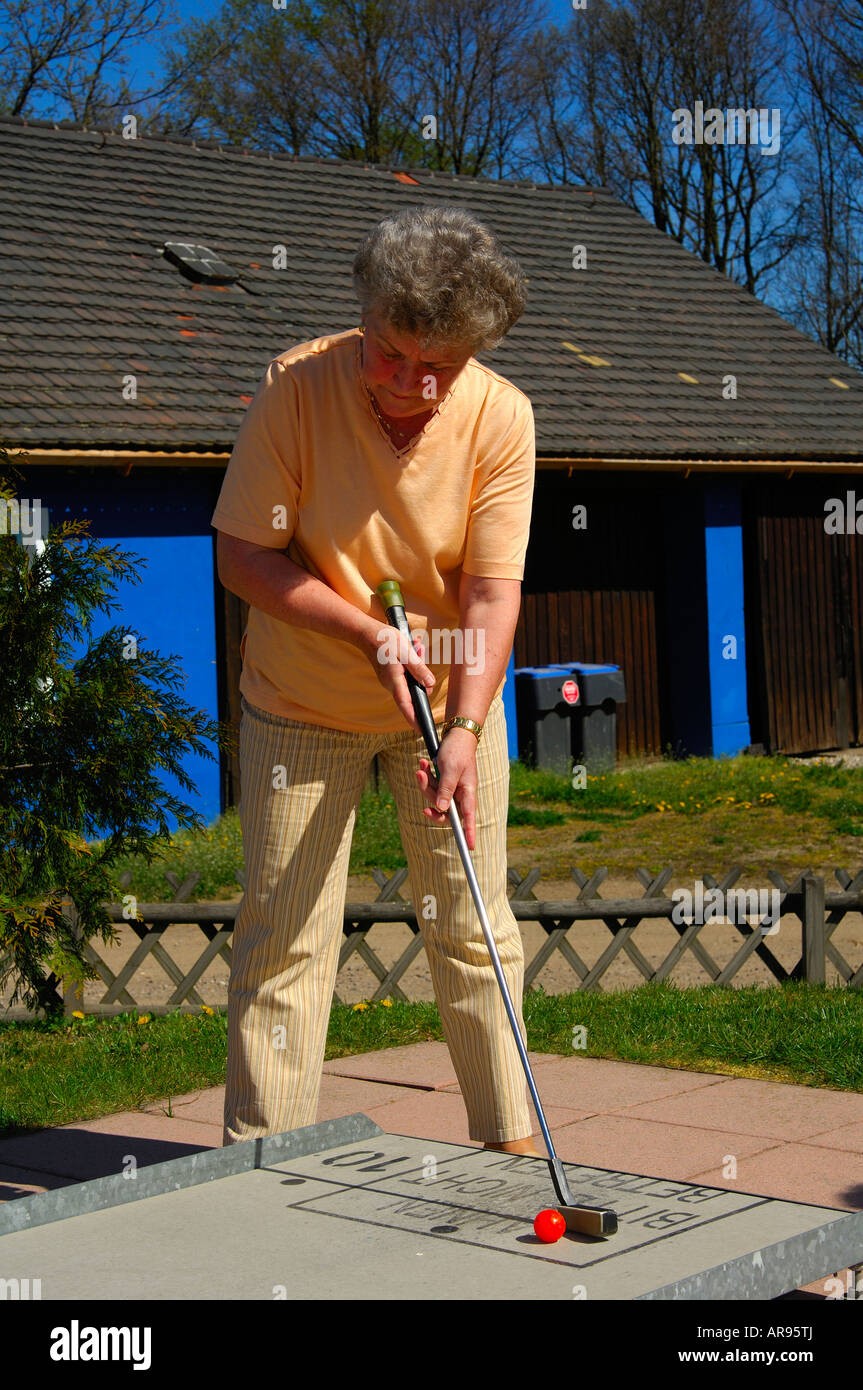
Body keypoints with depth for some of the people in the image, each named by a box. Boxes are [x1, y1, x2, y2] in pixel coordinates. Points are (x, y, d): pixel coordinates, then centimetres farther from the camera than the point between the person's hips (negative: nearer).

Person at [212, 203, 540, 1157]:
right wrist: (368, 633, -25)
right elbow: (243, 555, -15)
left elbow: (493, 589, -17)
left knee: (473, 928, 6)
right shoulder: (296, 386, -19)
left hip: (452, 694, 1)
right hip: (301, 705, -1)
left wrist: (464, 730, -29)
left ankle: (510, 1145, 20)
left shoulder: (501, 416, -16)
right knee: (282, 934, 1)